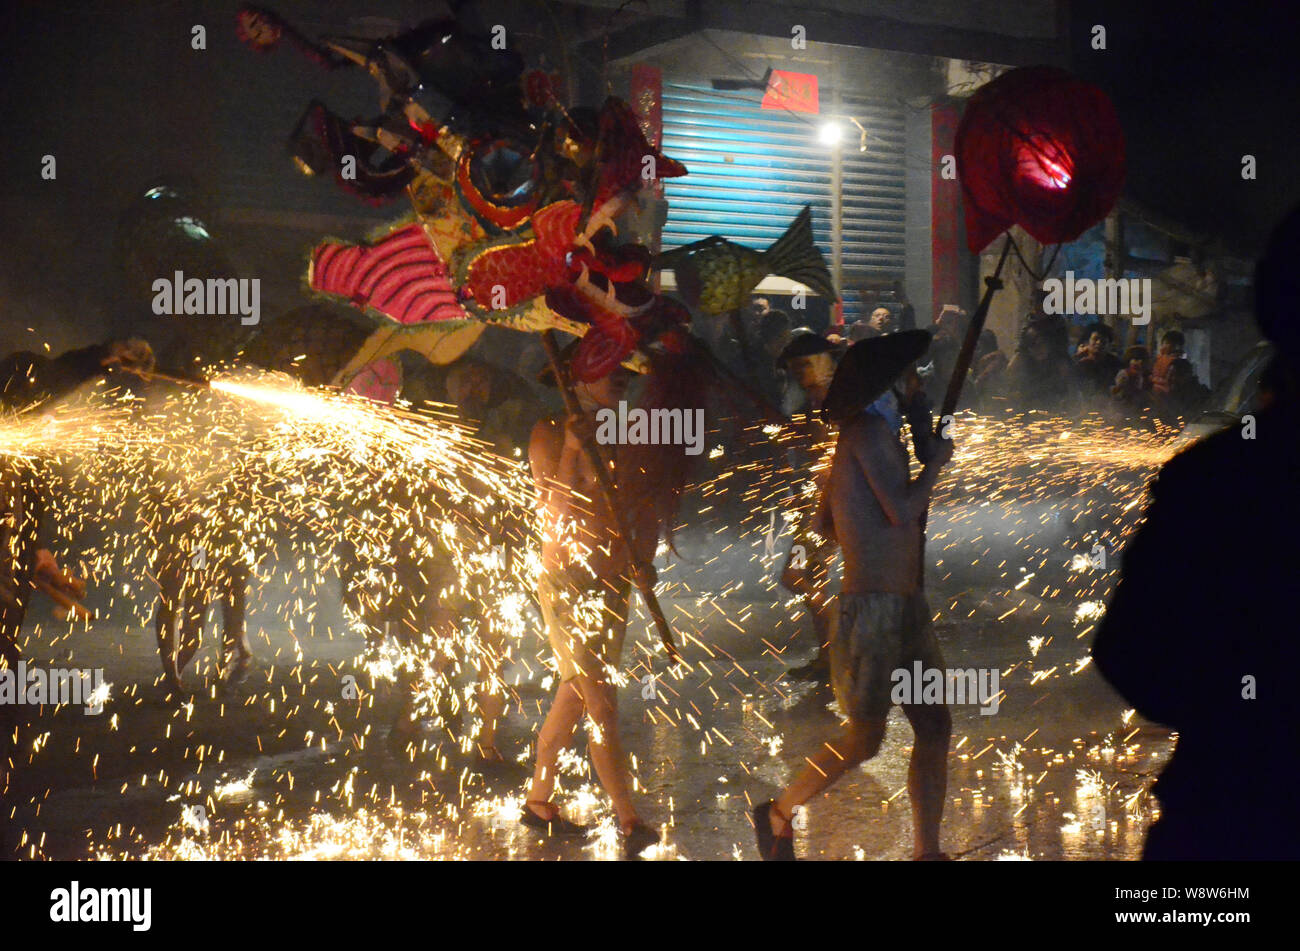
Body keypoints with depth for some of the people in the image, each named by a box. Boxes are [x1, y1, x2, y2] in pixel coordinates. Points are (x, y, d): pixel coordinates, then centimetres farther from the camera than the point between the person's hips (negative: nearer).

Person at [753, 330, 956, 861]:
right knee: (864, 739, -5)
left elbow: (827, 520, 26)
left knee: (934, 727, 6)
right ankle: (778, 815, 13)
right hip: (872, 608, -10)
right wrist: (934, 464, -7)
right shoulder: (871, 430, -12)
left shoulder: (862, 435, 18)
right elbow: (901, 511, -22)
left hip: (904, 606, 10)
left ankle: (926, 850, 12)